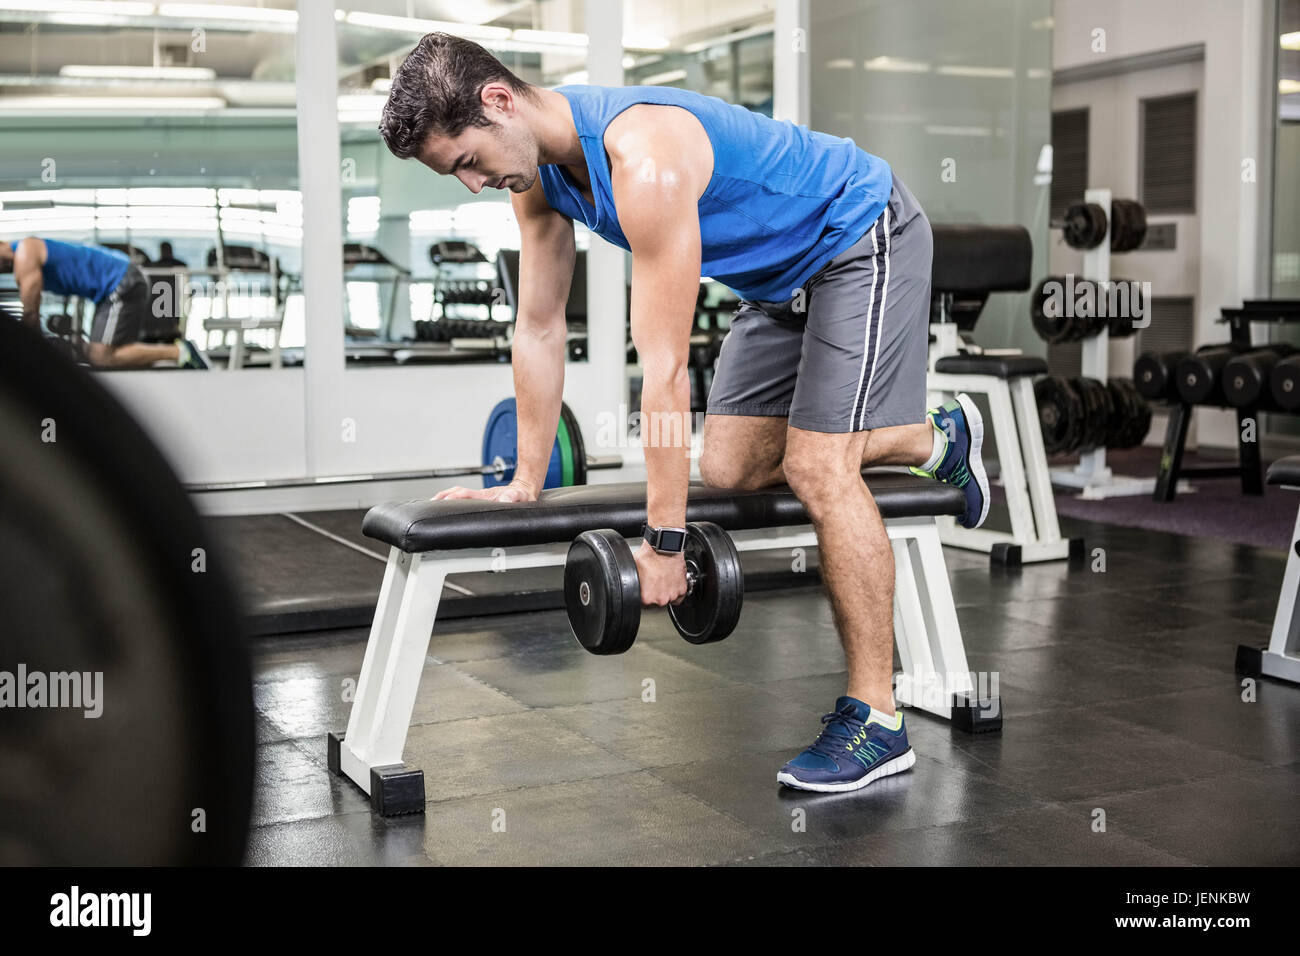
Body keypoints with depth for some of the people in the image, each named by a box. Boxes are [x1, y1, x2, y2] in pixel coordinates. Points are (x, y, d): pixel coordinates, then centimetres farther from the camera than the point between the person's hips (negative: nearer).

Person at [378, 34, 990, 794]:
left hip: (864, 238, -9)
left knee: (817, 467, -19)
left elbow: (666, 367, -36)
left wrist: (663, 542, -32)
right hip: (783, 270, 9)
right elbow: (540, 330, 0)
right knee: (731, 469, 7)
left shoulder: (644, 159, -36)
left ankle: (876, 720, -8)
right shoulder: (536, 170, -8)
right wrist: (525, 484, 2)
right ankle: (937, 438, 28)